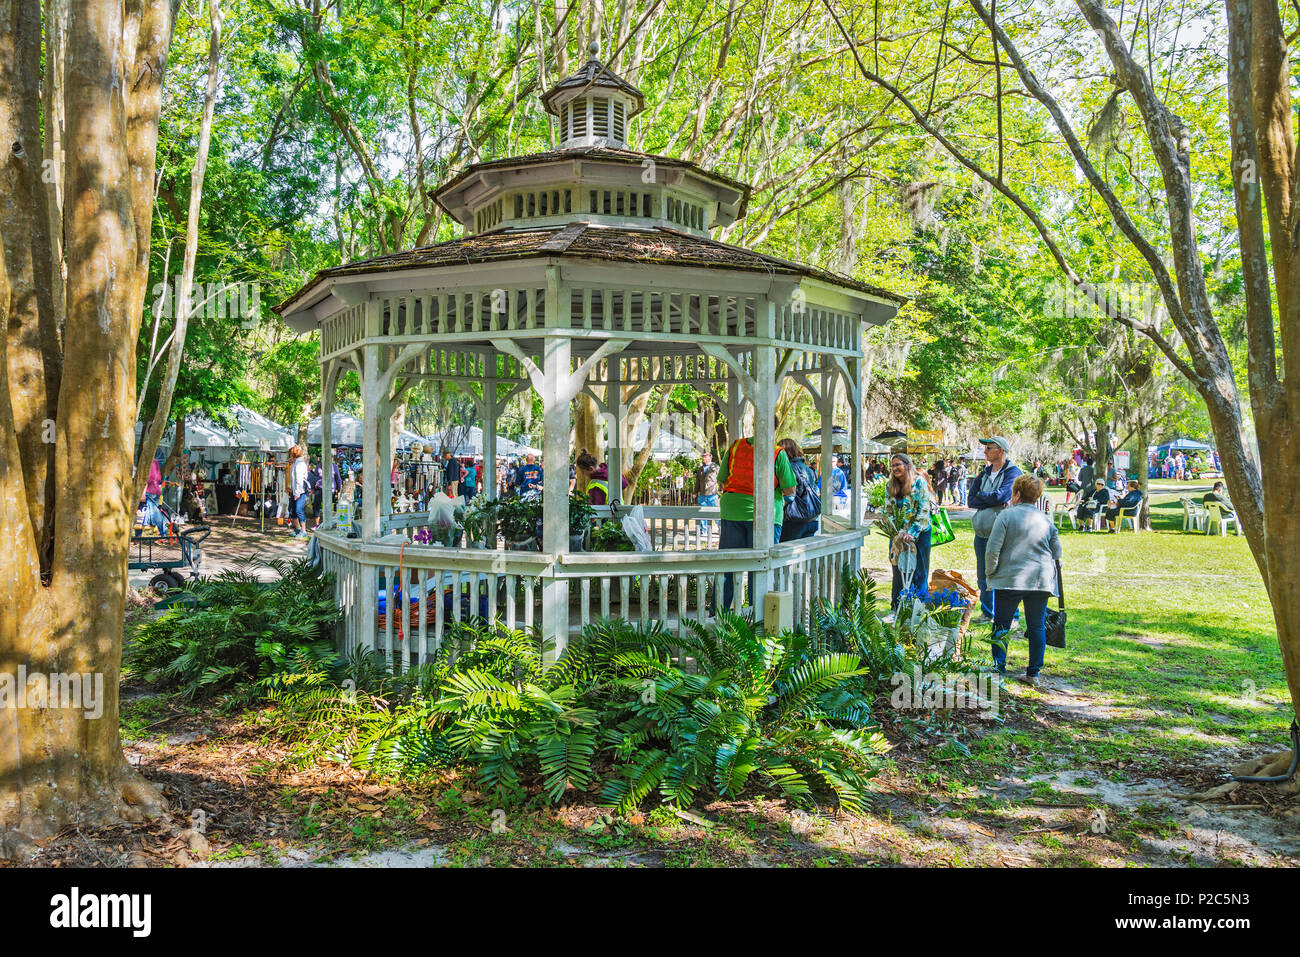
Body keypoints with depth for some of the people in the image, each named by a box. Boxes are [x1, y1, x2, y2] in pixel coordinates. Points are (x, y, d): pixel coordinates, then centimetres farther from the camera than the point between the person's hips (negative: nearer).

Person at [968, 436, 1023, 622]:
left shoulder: (1013, 472, -6)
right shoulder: (984, 473, 14)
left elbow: (1001, 496, -21)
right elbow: (971, 501, 5)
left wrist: (980, 496, -4)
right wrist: (992, 501, -10)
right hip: (982, 532, 7)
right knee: (983, 577, 13)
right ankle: (987, 613, 26)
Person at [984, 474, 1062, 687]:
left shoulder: (1007, 515, -5)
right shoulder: (1046, 520, 8)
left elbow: (992, 550, -9)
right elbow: (1057, 553, 14)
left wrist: (991, 573, 4)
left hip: (1010, 579, -4)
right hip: (1041, 581, 4)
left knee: (1001, 626, 4)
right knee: (1037, 626, 10)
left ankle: (998, 671, 3)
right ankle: (1034, 673, 11)